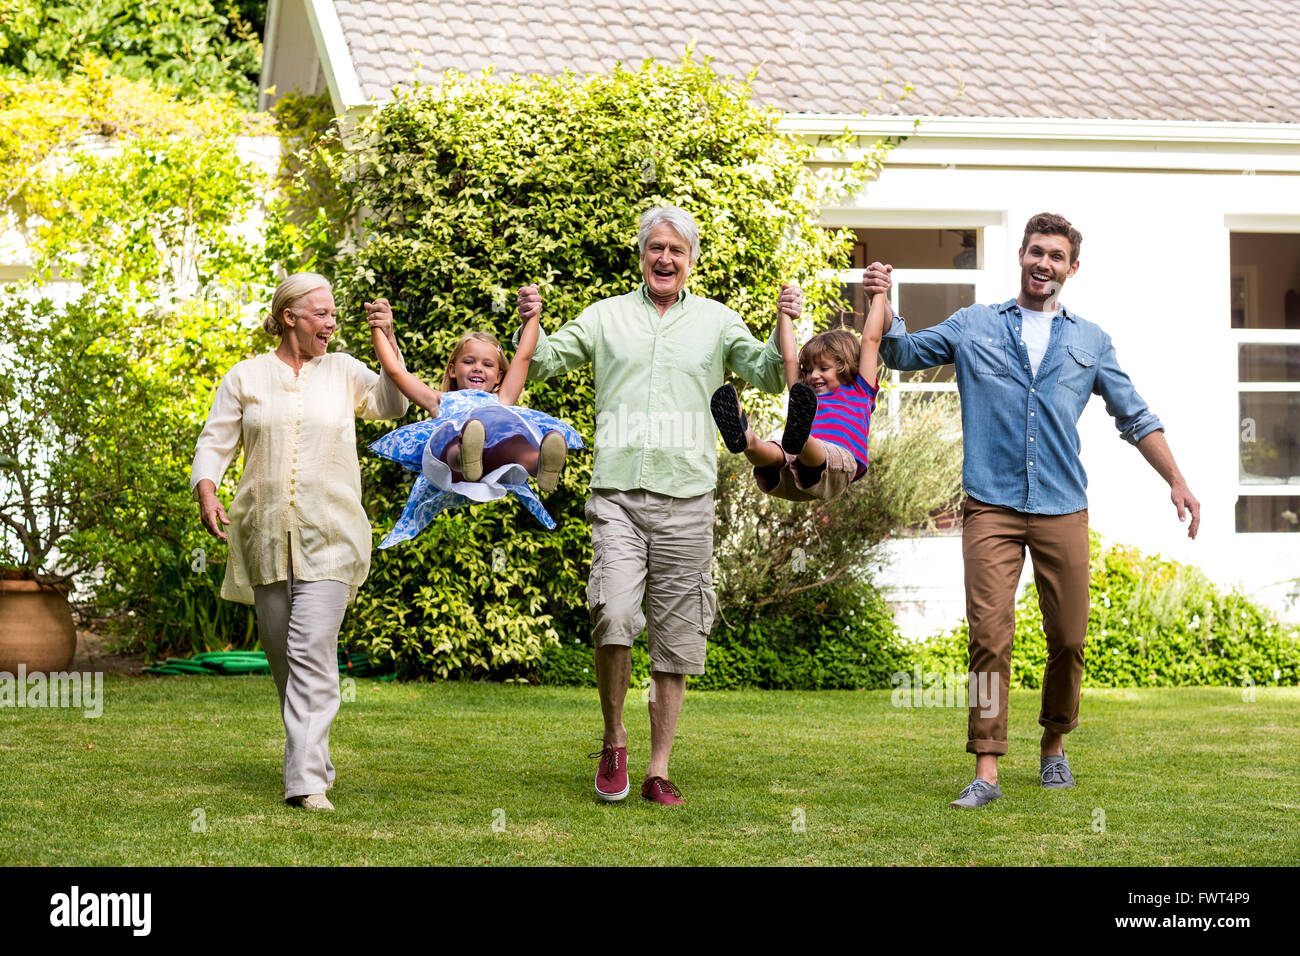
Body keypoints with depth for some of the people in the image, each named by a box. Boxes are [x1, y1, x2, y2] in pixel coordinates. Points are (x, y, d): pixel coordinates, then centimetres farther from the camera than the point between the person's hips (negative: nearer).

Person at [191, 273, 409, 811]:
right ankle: (309, 751, 27)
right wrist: (206, 493, -11)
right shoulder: (246, 378, 8)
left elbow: (392, 404, 5)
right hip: (265, 536, 2)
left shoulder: (341, 372, 10)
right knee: (281, 653, 9)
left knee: (312, 652, -14)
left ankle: (307, 781, -19)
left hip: (329, 535, -2)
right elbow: (215, 442, 7)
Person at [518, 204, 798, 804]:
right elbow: (541, 364, 13)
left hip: (687, 499, 1)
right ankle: (613, 744, 1)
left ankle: (659, 770, 13)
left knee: (675, 638, 3)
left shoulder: (716, 321, 12)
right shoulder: (606, 316, 12)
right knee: (614, 615, -20)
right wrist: (531, 324, -6)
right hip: (617, 492, -1)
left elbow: (768, 377, 7)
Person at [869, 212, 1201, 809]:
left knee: (1068, 638, 3)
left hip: (1062, 510, 2)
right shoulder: (972, 327, 13)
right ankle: (986, 771, -10)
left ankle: (1054, 746, 26)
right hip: (991, 507, -2)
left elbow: (1136, 419, 18)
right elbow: (902, 352, 18)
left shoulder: (1089, 341, 16)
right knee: (989, 636, -11)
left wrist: (1176, 482, 10)